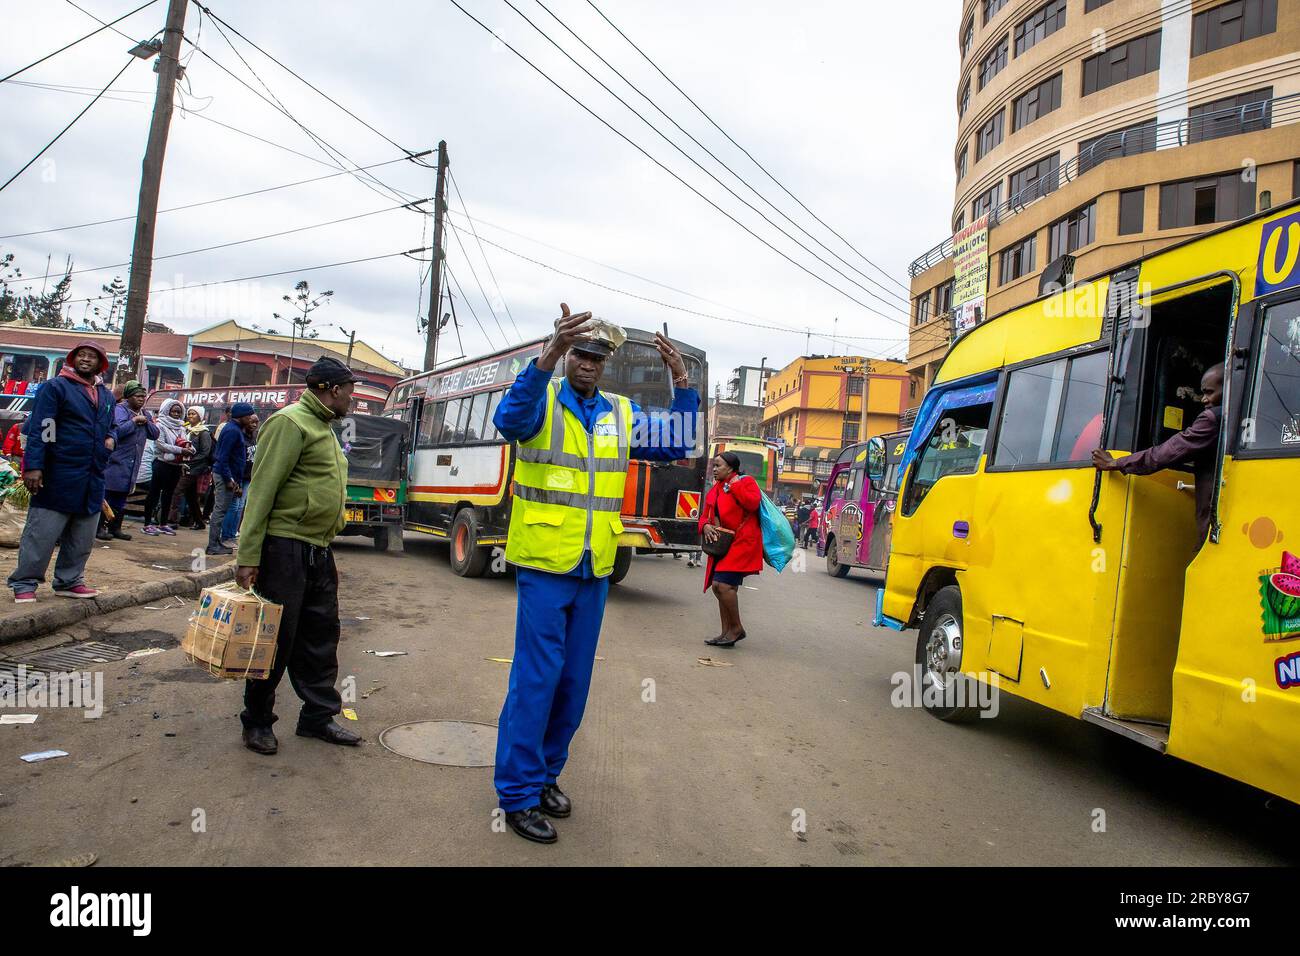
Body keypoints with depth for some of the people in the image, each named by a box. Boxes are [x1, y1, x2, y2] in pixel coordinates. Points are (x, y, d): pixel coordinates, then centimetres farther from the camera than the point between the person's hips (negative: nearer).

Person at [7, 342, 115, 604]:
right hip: (59, 476, -6)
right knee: (42, 533, -2)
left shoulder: (107, 396, 16)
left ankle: (69, 581, 22)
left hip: (93, 479, 6)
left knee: (82, 538, 11)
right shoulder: (56, 387, -4)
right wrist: (33, 466, -18)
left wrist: (110, 438, 6)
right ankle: (24, 584, 7)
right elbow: (39, 429, -10)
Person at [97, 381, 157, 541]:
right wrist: (134, 421, -14)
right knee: (108, 494, -5)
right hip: (116, 460, -8)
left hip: (133, 464, 8)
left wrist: (146, 421, -4)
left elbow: (155, 434, 10)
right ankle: (100, 527, 0)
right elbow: (119, 430, -23)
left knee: (122, 496, 14)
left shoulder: (145, 414, 16)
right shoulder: (120, 409, -8)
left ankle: (115, 527, 21)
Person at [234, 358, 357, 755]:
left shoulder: (323, 429, 19)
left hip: (318, 552, 9)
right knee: (277, 638, 0)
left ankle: (318, 716, 23)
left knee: (321, 636, 12)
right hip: (285, 548, -9)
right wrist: (248, 556, -21)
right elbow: (262, 490, -16)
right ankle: (257, 722, 15)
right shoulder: (291, 422, -11)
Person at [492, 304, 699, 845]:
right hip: (543, 563, -5)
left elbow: (677, 445, 4)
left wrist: (681, 383, -9)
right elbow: (509, 420, -28)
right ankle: (517, 793, 7)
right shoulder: (541, 401, -5)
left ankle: (545, 774, 28)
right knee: (536, 676, -4)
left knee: (575, 679, 12)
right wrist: (548, 356, -43)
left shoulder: (622, 415, 9)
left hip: (594, 570, 5)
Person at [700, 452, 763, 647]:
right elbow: (705, 515, 18)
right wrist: (706, 526, -4)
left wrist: (735, 485, -14)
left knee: (722, 584, -20)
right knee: (719, 586, 10)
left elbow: (753, 503, -22)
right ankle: (727, 632, 19)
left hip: (741, 543, -9)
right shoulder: (714, 490, 18)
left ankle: (736, 628, -5)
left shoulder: (746, 482, -4)